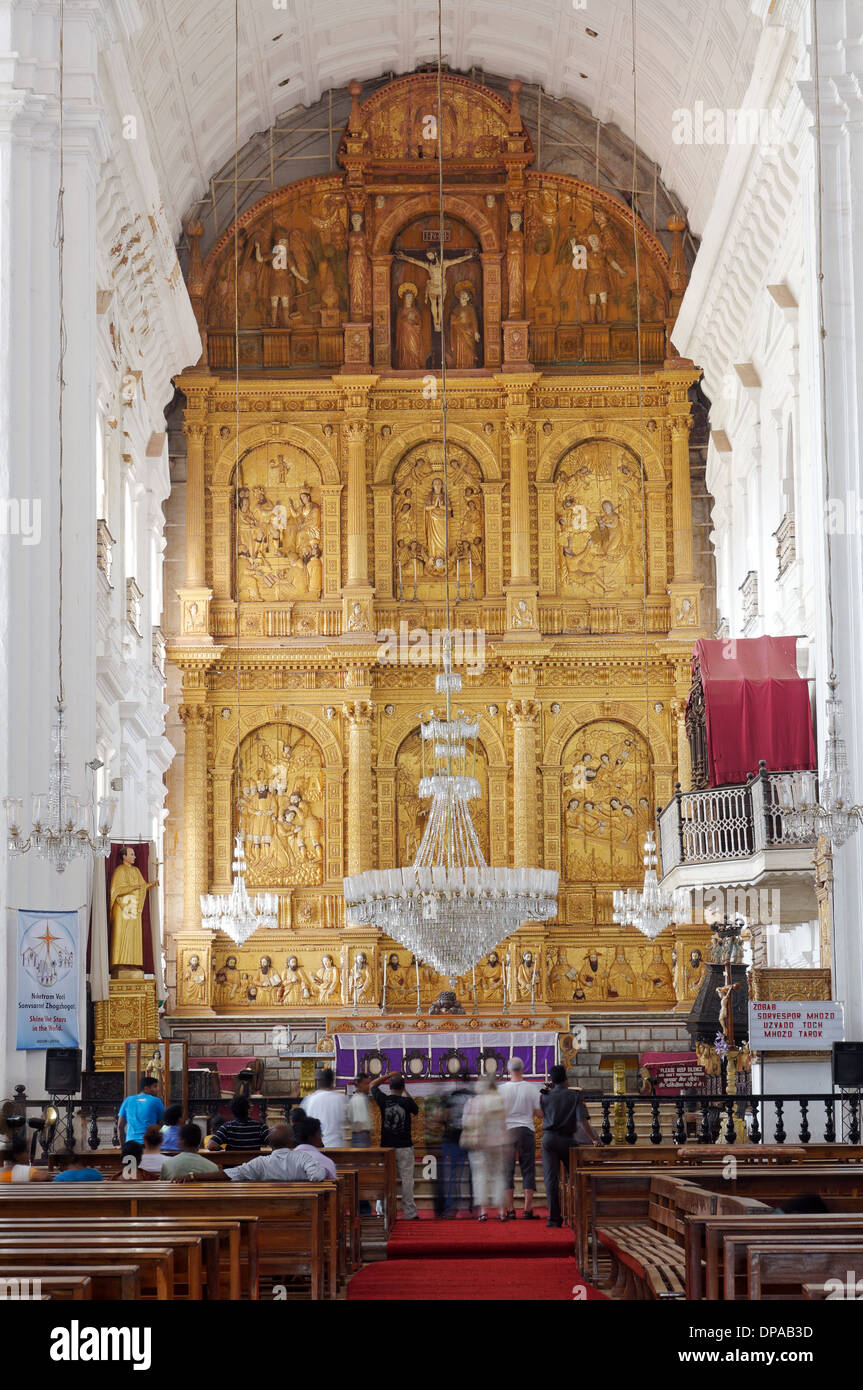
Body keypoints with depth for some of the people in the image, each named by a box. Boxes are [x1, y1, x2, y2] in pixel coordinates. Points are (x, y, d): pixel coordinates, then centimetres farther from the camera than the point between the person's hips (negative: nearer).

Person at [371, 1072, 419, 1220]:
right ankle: (409, 1212, 3)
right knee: (406, 1178, 3)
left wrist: (389, 1075, 16)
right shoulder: (407, 1102, -9)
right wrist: (406, 1093, 18)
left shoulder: (384, 1101, -5)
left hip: (386, 1147, 1)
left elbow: (373, 1085, 13)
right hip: (404, 1147, -1)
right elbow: (416, 1110, 15)